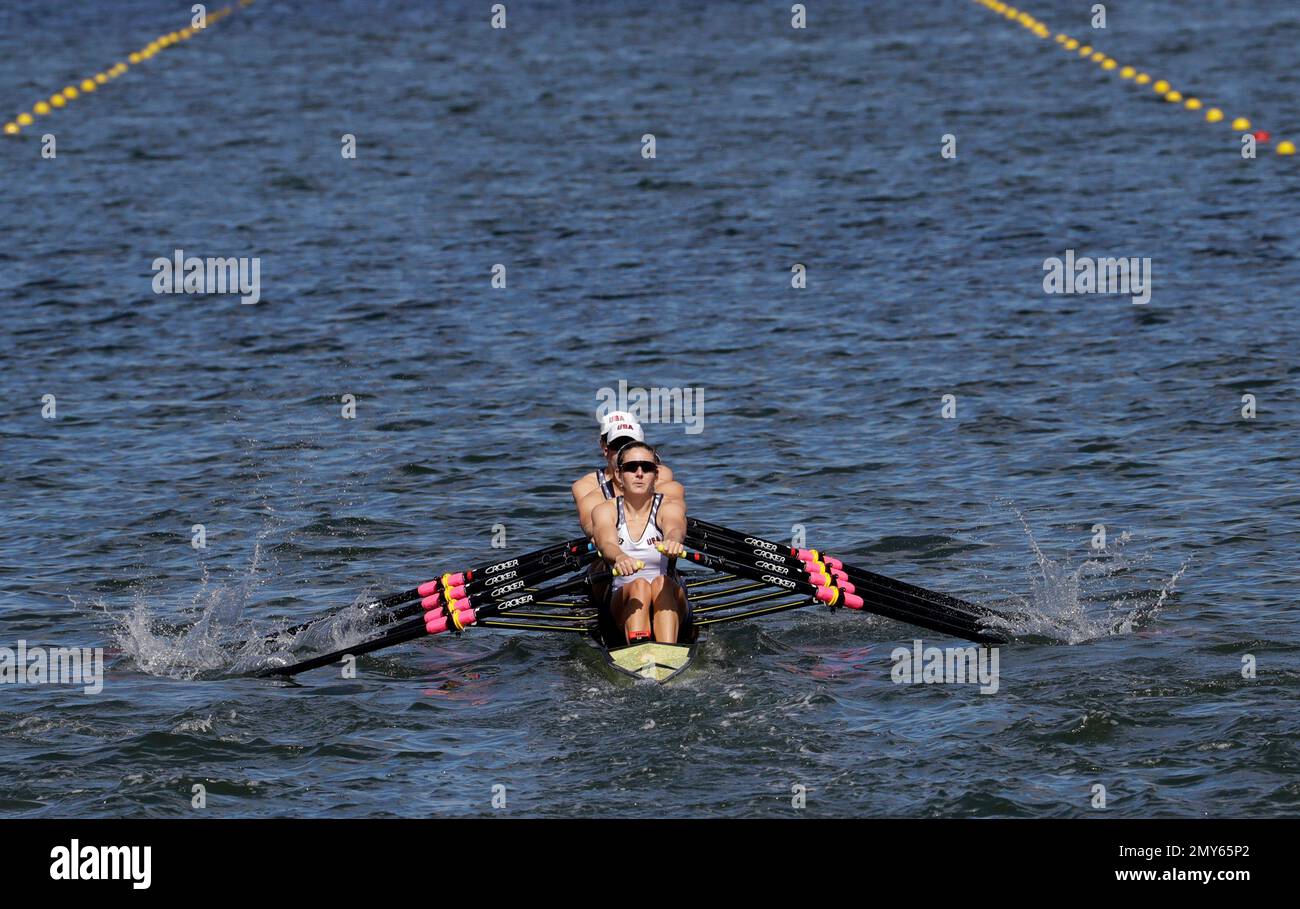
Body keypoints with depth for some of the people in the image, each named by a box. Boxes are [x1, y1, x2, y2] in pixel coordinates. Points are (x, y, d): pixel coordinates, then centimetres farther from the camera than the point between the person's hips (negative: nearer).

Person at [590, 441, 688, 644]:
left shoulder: (670, 506, -3)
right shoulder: (605, 511, 0)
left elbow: (675, 528, -28)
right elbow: (607, 543, -23)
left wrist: (672, 541, -55)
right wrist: (619, 557, -49)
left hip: (667, 604, -1)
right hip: (621, 603, 1)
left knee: (661, 583, -33)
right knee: (639, 585, -32)